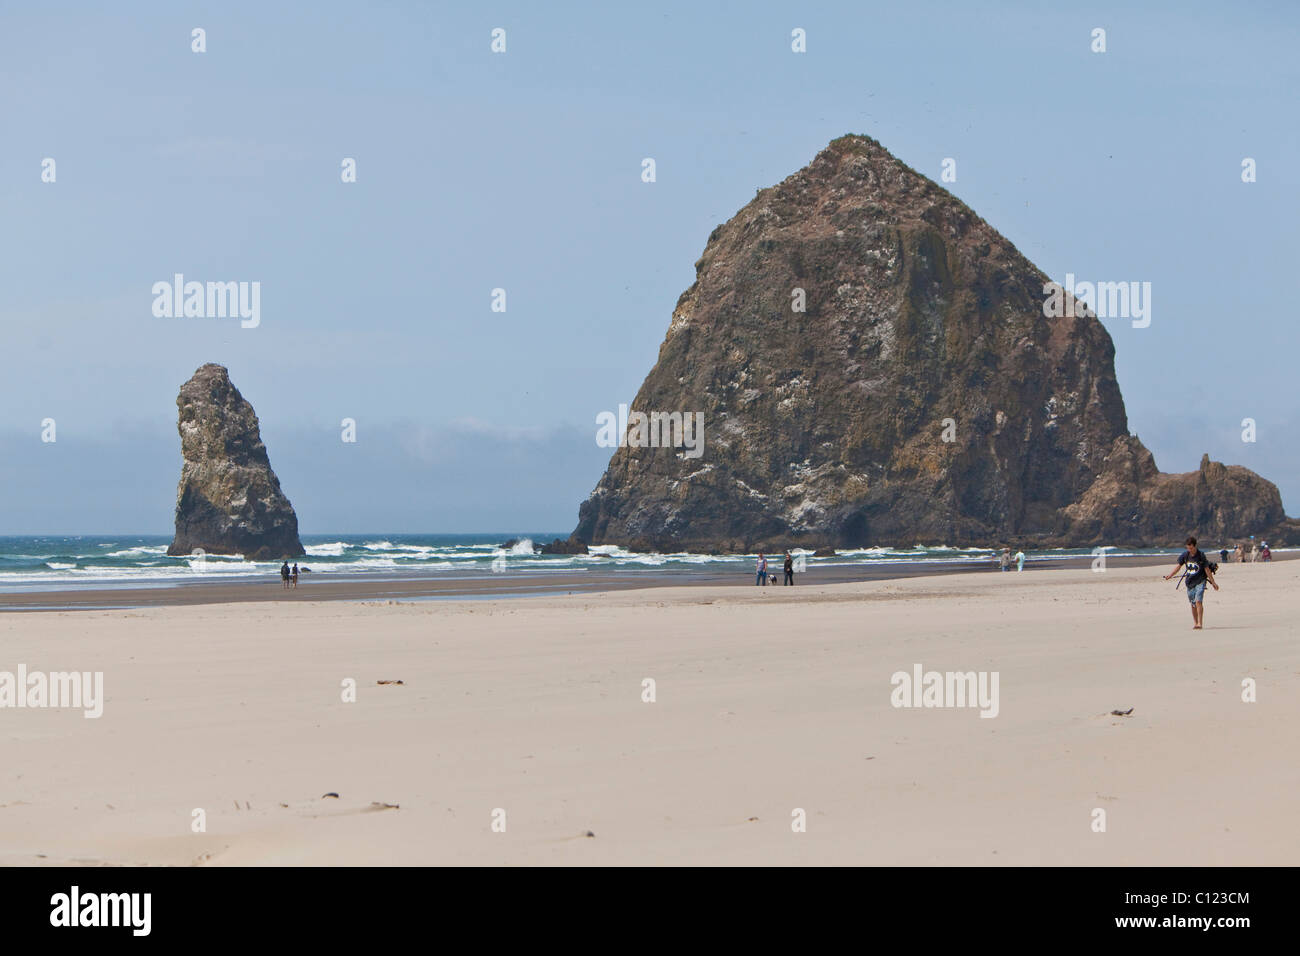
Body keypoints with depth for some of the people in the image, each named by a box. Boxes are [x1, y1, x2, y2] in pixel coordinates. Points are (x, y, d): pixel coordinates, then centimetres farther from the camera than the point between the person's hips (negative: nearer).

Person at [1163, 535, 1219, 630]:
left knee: (1198, 601, -19)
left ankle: (1200, 623, -20)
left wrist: (1213, 582, 0)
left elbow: (1207, 569, -5)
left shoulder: (1201, 555, -10)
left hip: (1200, 581, -5)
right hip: (1190, 582, 5)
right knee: (1193, 604, 10)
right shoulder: (1185, 555, 1)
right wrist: (1170, 575, -8)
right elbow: (1178, 566, 6)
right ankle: (1195, 623, 22)